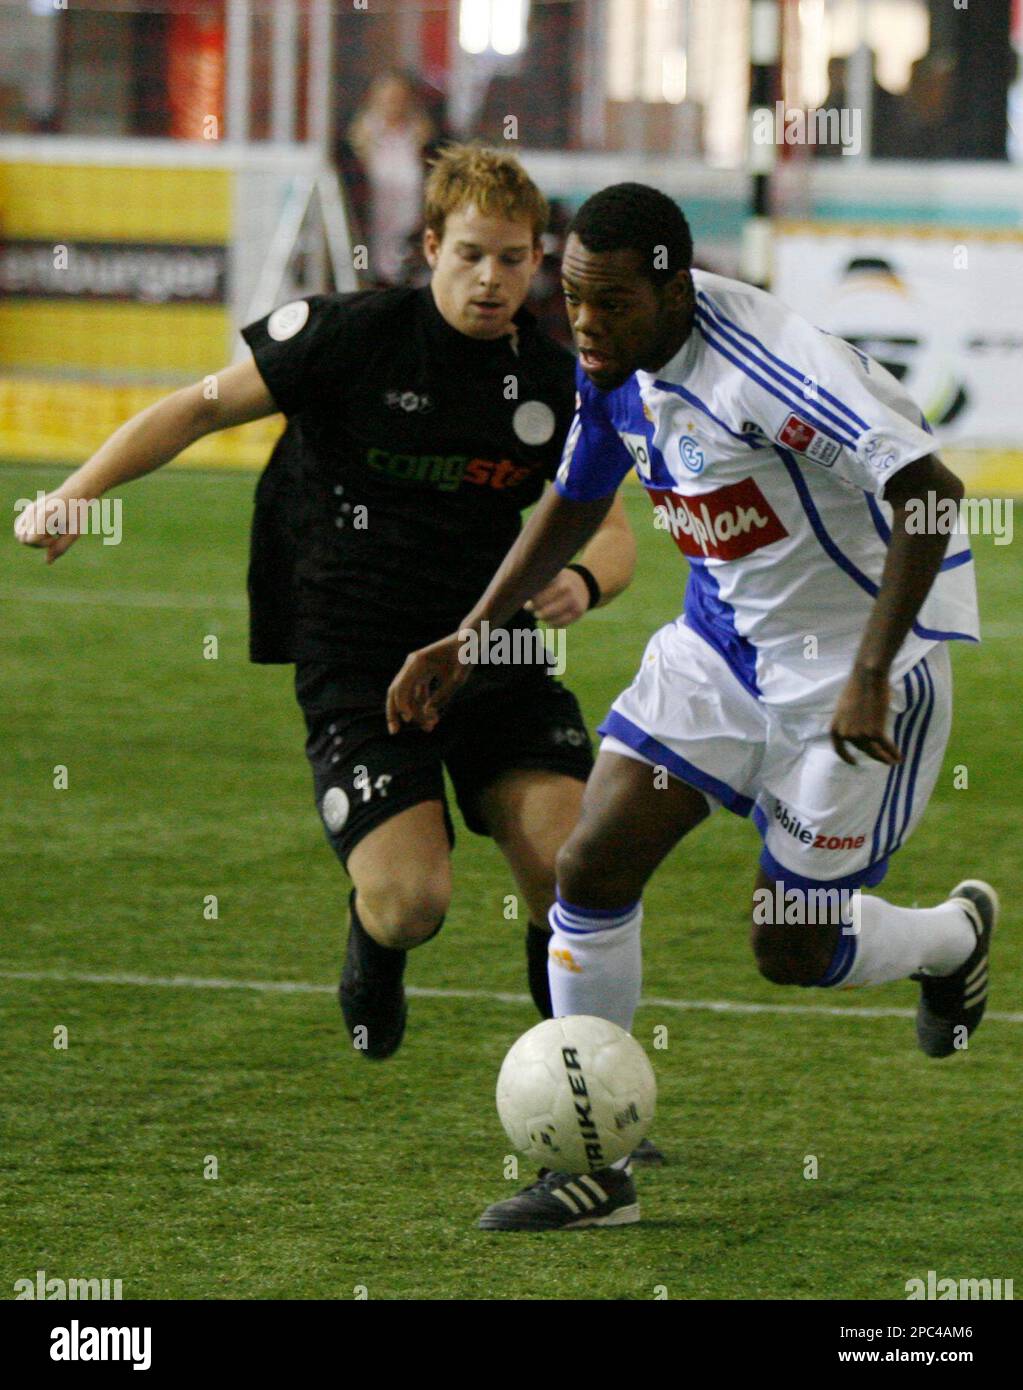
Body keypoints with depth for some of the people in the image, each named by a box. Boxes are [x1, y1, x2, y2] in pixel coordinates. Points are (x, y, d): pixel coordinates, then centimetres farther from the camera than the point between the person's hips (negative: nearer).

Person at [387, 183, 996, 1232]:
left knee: (790, 952, -1)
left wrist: (871, 675, -38)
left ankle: (957, 934, 34)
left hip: (863, 638, -7)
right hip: (727, 628, 7)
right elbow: (573, 503, 15)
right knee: (593, 866, -7)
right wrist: (469, 637, 7)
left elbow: (930, 494, -34)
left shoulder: (768, 369, -30)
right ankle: (594, 1165, 3)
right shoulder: (614, 365, -4)